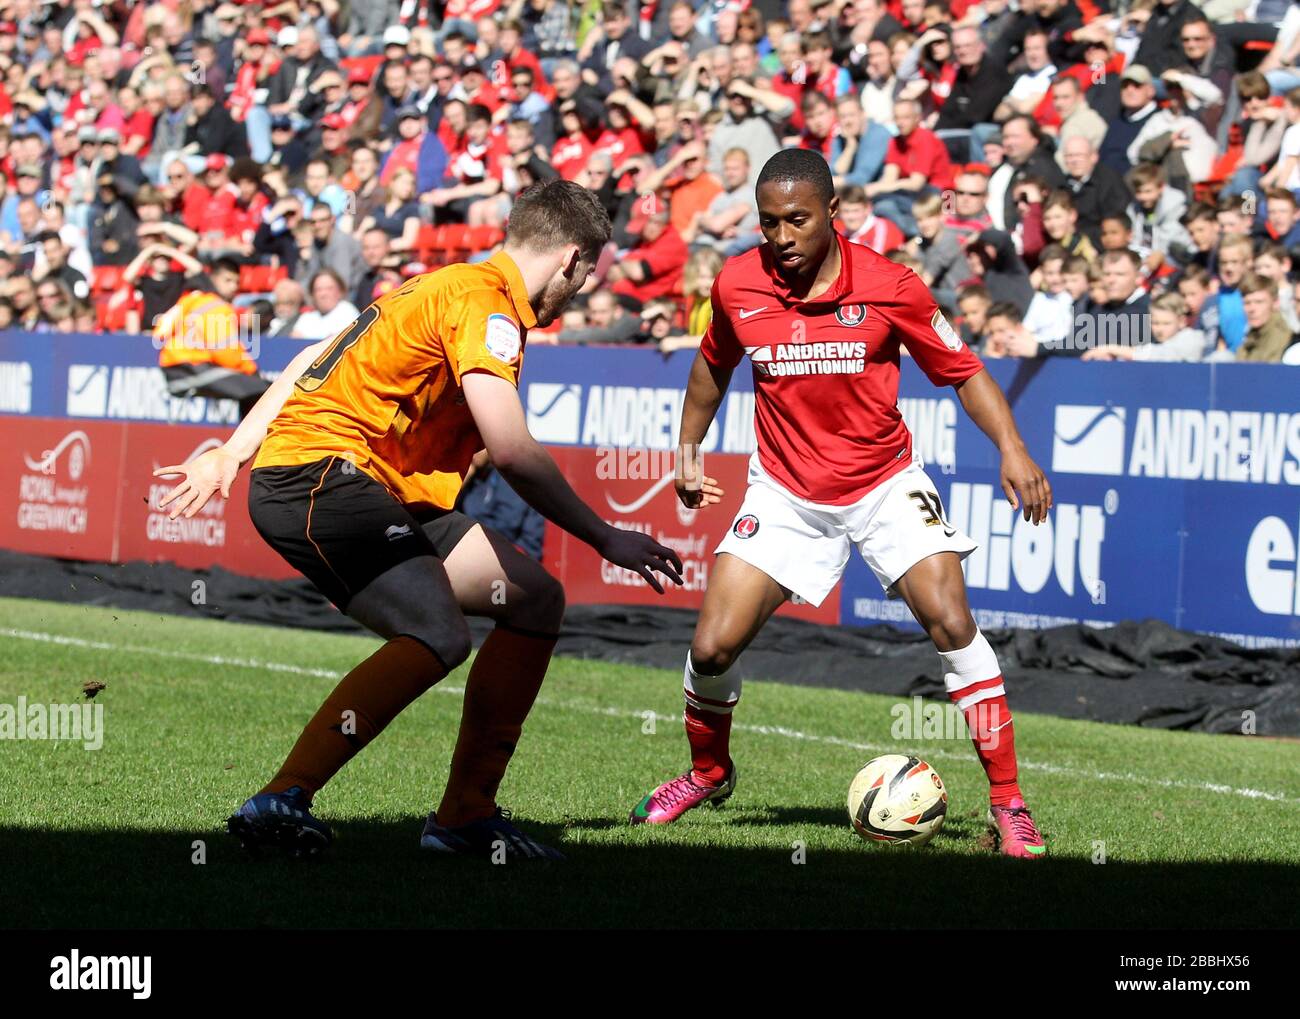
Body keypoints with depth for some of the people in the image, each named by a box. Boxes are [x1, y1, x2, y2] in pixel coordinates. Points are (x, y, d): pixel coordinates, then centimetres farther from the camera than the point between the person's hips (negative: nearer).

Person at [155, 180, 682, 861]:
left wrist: (230, 453, 25)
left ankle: (465, 815, 6)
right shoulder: (485, 302, -11)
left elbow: (314, 362, 24)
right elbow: (511, 452, -20)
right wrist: (607, 540, -12)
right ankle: (281, 801, -33)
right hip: (320, 474, -10)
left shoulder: (444, 287, 20)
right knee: (438, 635, -30)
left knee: (536, 600, 6)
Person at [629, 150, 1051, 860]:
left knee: (951, 623, -19)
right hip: (785, 493, 2)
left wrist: (1011, 449, -16)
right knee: (711, 647, -6)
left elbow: (962, 370, -4)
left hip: (884, 484, -2)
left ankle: (1007, 804, -11)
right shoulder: (737, 285, -7)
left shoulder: (889, 286, -14)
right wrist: (688, 448, 15)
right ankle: (708, 773, 26)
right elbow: (714, 363, 15)